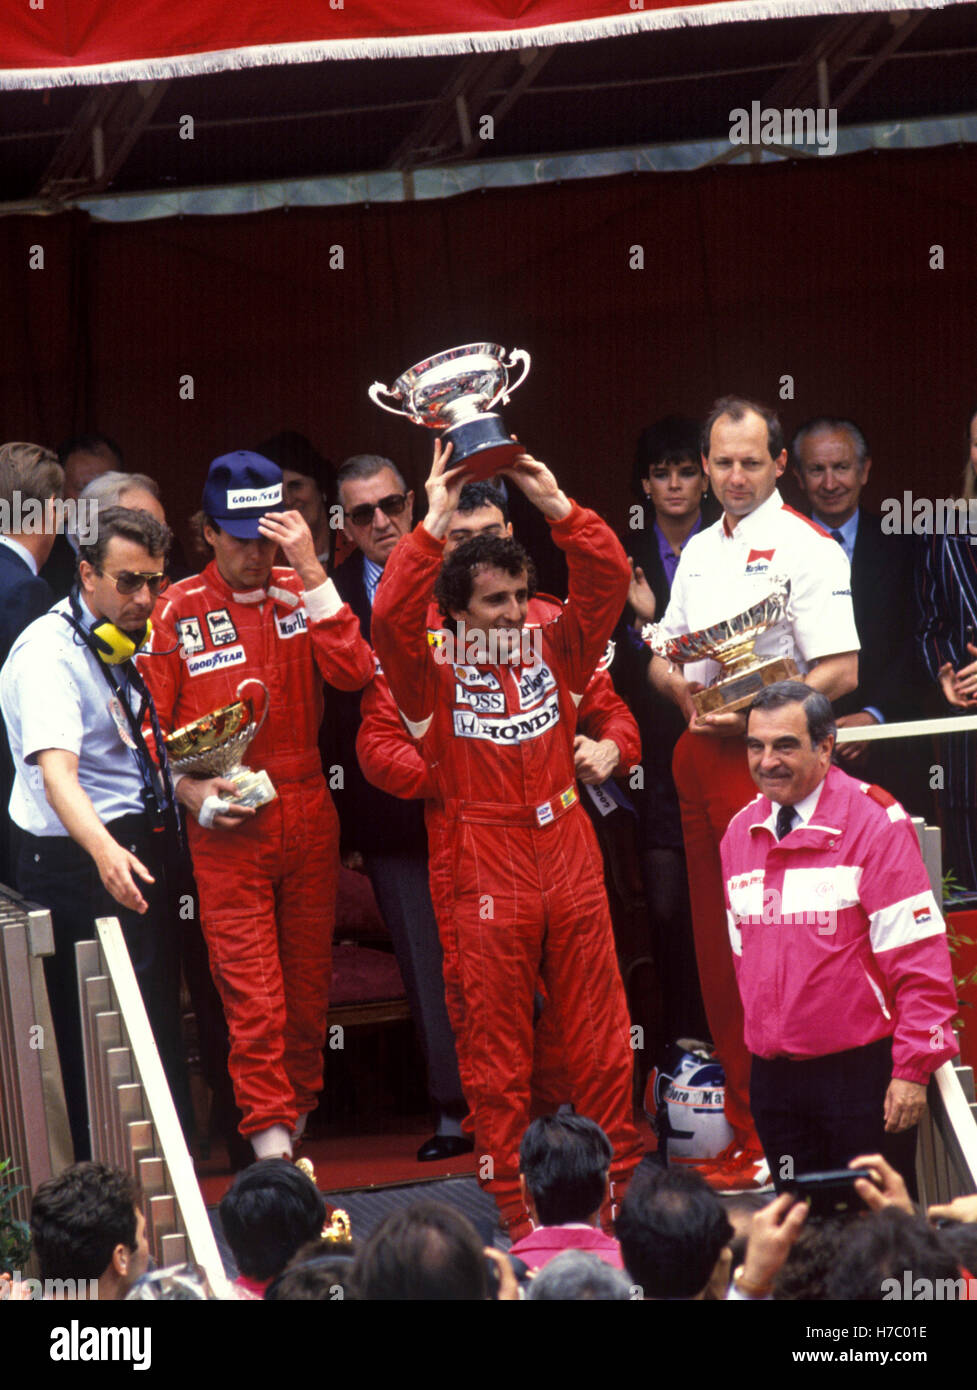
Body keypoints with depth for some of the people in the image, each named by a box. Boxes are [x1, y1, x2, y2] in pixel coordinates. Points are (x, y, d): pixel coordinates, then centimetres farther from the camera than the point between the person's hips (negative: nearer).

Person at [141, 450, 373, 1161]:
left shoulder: (302, 594, 5)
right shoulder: (178, 612, -2)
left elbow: (354, 673, -11)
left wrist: (310, 572, -17)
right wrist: (193, 790, -15)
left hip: (308, 816, 3)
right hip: (226, 828, -3)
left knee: (309, 976, 11)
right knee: (250, 990, -8)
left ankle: (300, 1109, 28)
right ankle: (270, 1135, -4)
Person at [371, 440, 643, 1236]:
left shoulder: (552, 655, 7)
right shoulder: (436, 679, -2)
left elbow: (608, 581, 0)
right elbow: (391, 617, -19)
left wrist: (556, 506, -10)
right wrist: (436, 524, -20)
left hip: (571, 863, 3)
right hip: (489, 878, -3)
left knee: (600, 1037, 6)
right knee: (499, 1050, 3)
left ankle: (623, 1191, 14)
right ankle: (515, 1217, 8)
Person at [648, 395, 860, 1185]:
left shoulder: (805, 548, -6)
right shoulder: (699, 550, 17)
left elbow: (841, 673, -13)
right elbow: (662, 656, 22)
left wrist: (753, 713, -20)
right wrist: (682, 688, -1)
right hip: (700, 756, 8)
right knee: (715, 949, 9)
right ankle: (745, 1131, 15)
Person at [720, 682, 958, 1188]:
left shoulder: (873, 821, -9)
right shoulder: (741, 833, 10)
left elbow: (919, 960, -12)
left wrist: (912, 1070, -16)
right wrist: (762, 1042, 16)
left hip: (861, 1070, -5)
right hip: (772, 1076, 5)